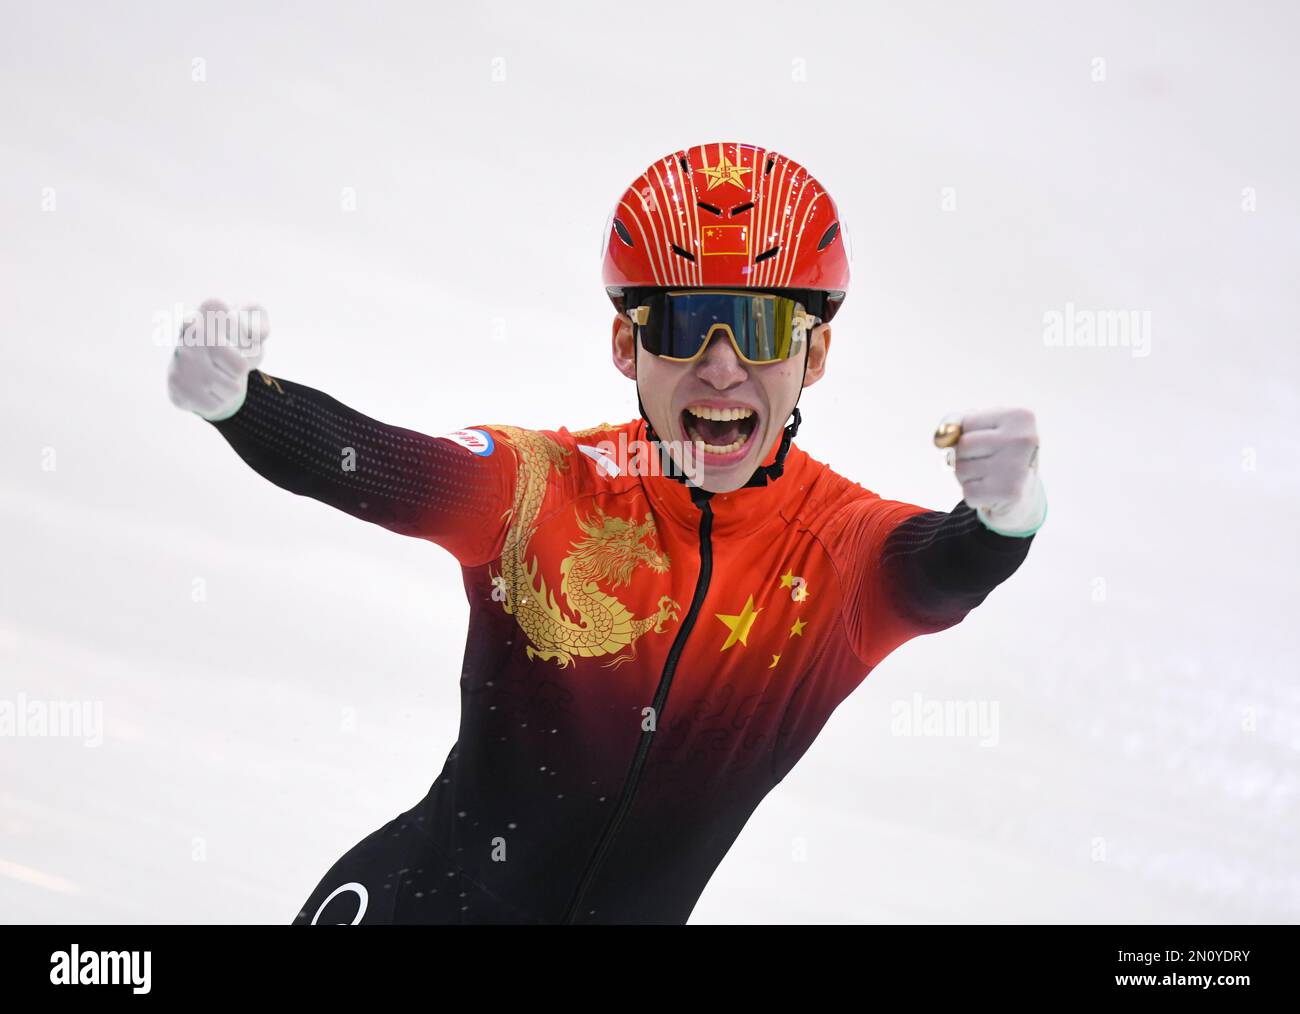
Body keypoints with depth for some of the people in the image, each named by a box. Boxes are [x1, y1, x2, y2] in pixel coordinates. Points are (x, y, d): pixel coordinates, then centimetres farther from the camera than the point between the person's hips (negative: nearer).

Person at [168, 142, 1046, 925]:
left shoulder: (842, 552, -9)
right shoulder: (543, 488, -11)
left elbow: (939, 575, -28)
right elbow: (386, 469, -26)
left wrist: (1005, 515, -50)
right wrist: (232, 395, -44)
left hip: (634, 905, 2)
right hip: (415, 897, -2)